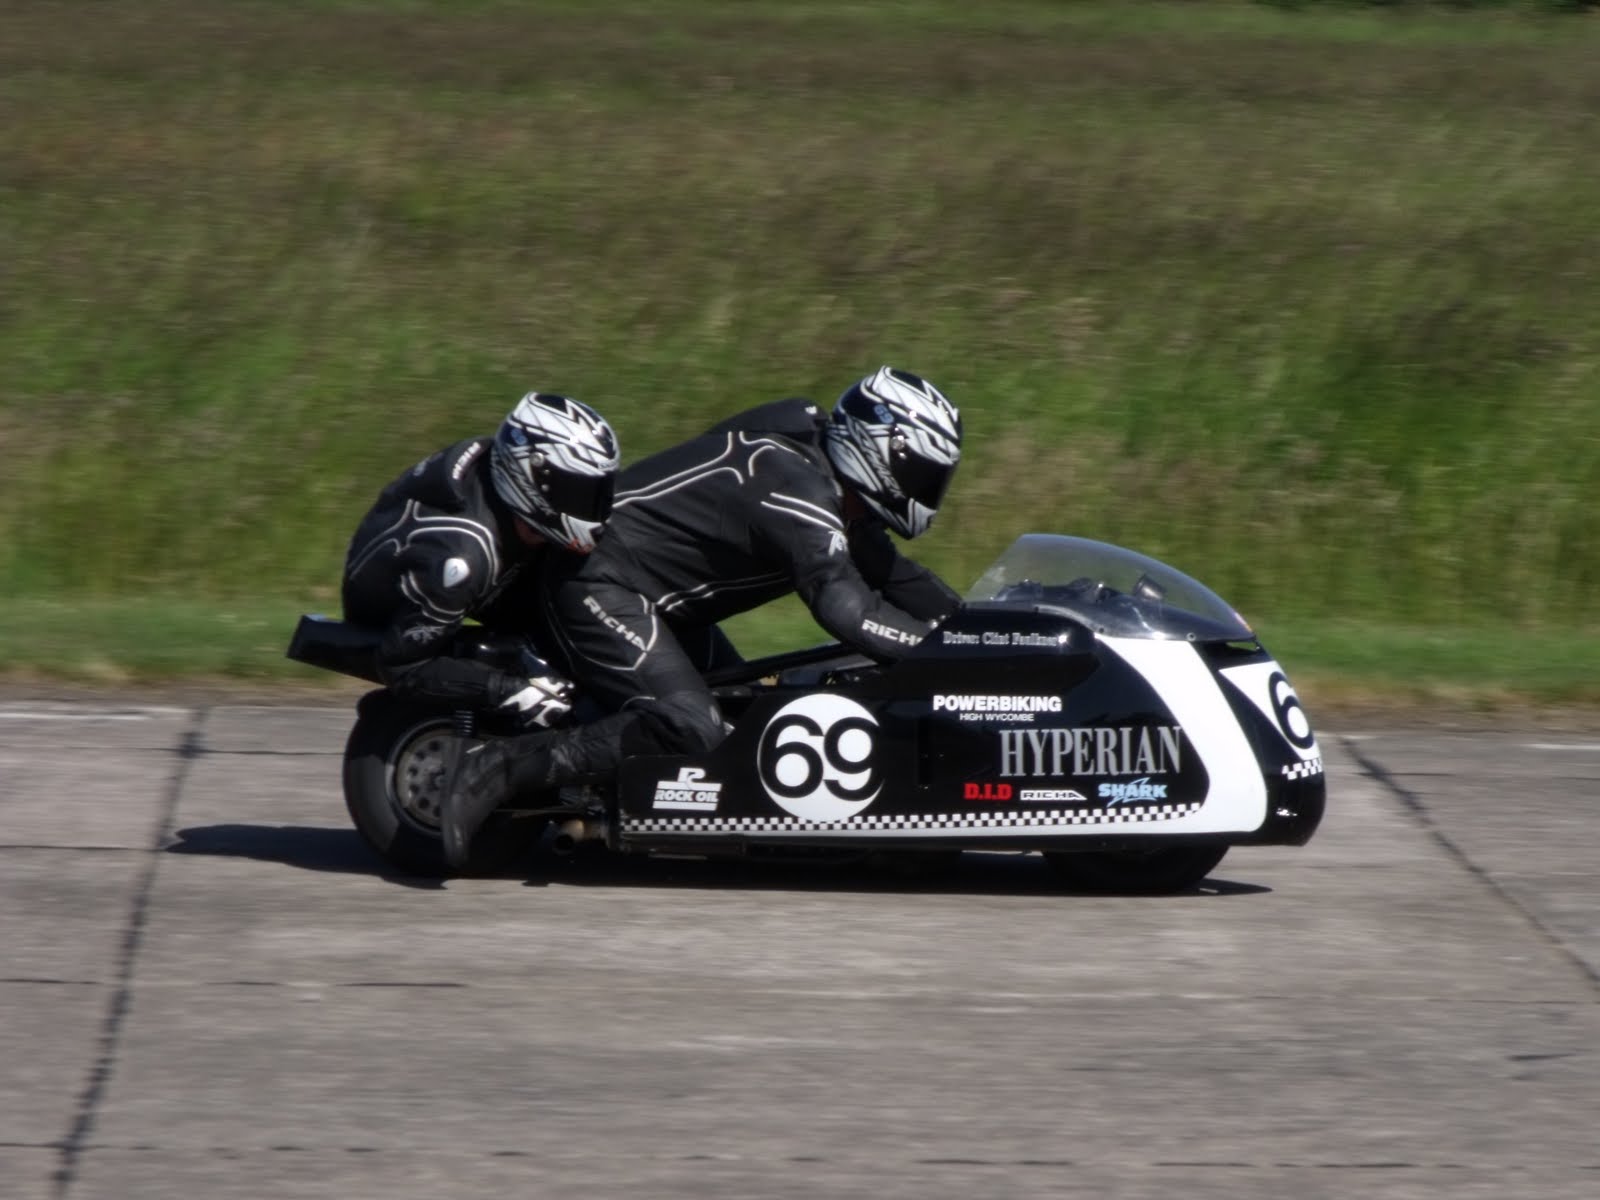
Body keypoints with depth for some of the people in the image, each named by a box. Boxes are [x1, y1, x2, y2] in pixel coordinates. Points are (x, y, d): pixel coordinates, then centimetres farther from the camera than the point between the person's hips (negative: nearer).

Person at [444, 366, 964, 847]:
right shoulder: (800, 492, -25)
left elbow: (885, 571, 16)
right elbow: (846, 608, -34)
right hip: (600, 584, -11)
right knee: (690, 727, -25)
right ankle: (497, 769, -23)